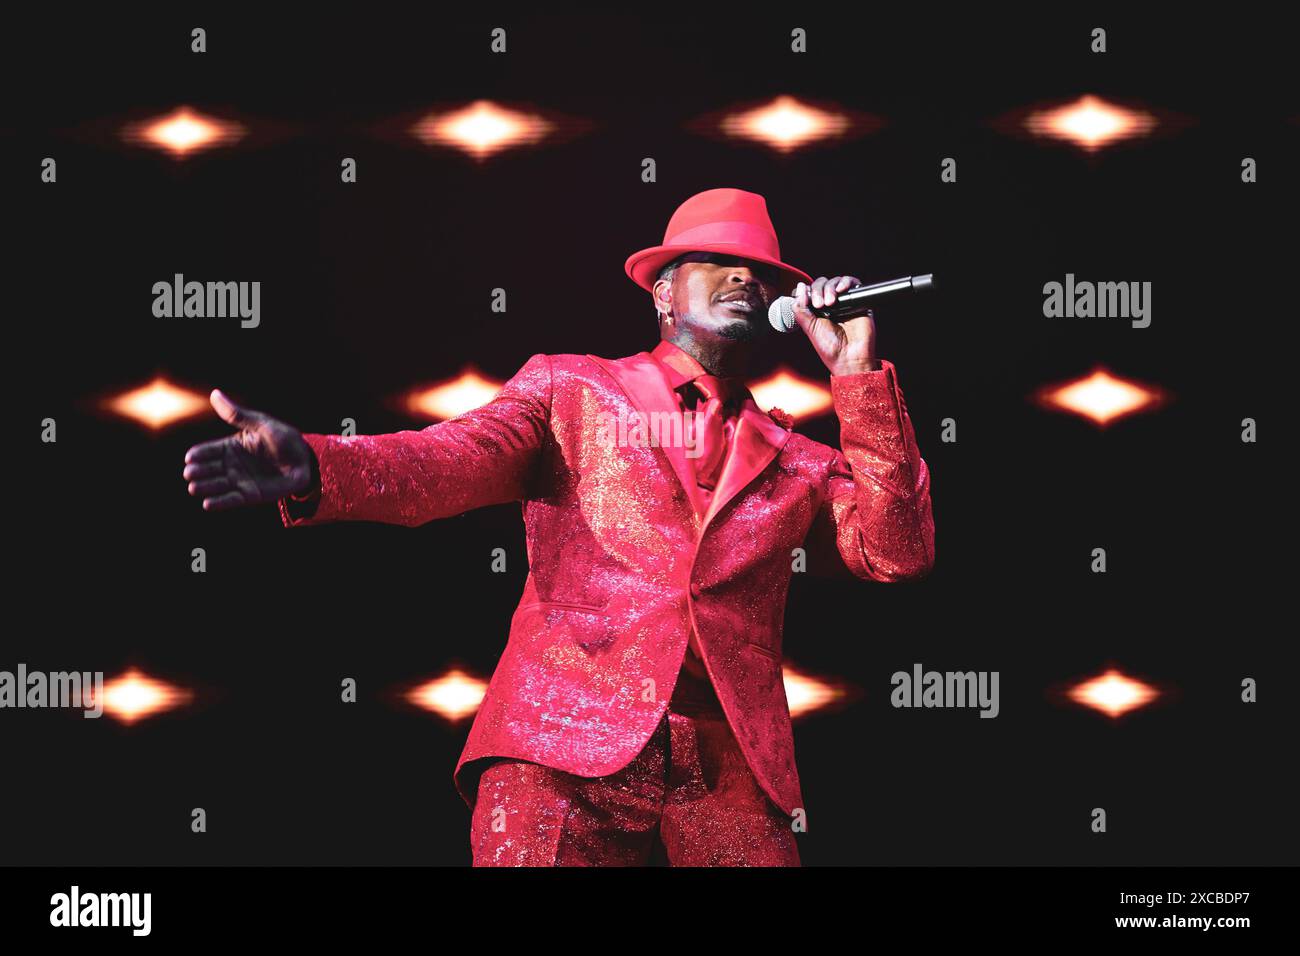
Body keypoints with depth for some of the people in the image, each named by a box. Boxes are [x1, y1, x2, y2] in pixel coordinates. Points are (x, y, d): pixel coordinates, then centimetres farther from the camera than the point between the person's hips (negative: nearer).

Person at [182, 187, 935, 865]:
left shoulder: (797, 464, 20)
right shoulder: (571, 390, 13)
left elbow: (899, 553, 6)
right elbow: (454, 459, -4)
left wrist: (856, 373, 4)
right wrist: (316, 468, -25)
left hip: (735, 779, 3)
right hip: (565, 753, -2)